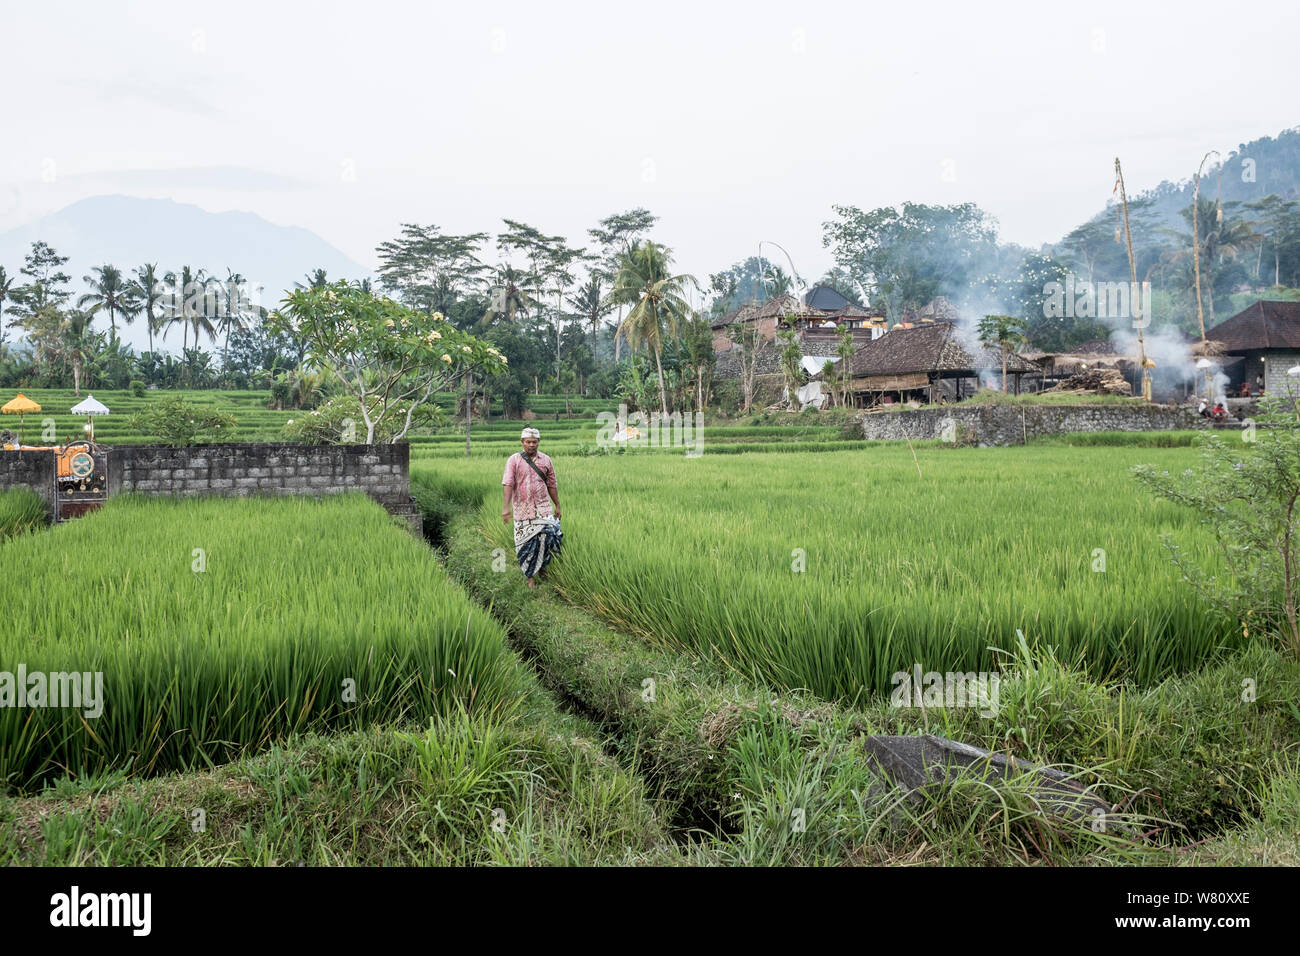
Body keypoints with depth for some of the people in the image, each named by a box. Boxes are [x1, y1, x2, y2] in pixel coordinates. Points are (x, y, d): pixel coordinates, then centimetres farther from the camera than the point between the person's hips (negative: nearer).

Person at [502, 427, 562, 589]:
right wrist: (506, 507, -21)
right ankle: (531, 577, 16)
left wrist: (557, 505, 15)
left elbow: (552, 485, 14)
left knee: (549, 536, -15)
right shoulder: (514, 460, -2)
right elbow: (507, 484, -11)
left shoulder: (546, 461, 7)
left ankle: (542, 566, 11)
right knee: (526, 544, 2)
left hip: (543, 508, 1)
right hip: (522, 509, -1)